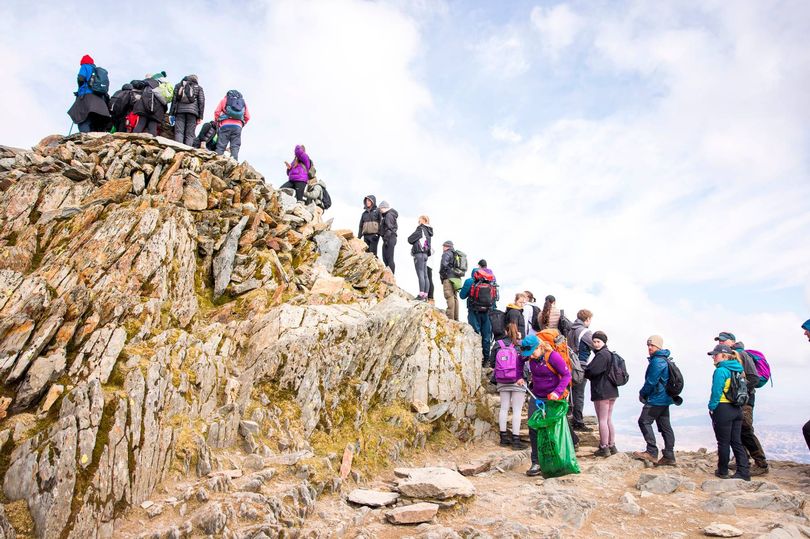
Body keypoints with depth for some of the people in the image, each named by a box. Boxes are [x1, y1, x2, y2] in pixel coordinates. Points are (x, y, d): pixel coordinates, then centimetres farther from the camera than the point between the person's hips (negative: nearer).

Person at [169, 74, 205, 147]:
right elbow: (201, 102, 7)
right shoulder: (199, 88, 17)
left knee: (178, 132, -5)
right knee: (190, 134, -4)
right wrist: (200, 117, 5)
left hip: (179, 110, 1)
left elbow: (174, 99, 14)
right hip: (192, 110, -1)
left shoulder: (178, 85, 22)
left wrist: (171, 114, 11)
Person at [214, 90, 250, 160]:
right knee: (235, 147, -3)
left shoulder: (224, 99, 17)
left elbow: (217, 112, 8)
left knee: (220, 147, -3)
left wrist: (218, 123, 20)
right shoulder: (243, 101, 21)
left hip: (225, 125, -1)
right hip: (238, 126, 1)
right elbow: (247, 117, 12)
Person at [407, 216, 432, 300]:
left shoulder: (420, 229, -5)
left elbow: (410, 239, -7)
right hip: (425, 254, 9)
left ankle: (421, 295, -19)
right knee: (425, 275, 6)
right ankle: (425, 295, 5)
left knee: (421, 275, -13)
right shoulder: (428, 231, 20)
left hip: (419, 253, -9)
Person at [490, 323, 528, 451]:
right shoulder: (522, 344, -6)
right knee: (517, 410, 2)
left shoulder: (498, 344, 2)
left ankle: (504, 437, 20)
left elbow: (492, 362, 3)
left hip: (502, 382, 4)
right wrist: (523, 377, -11)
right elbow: (526, 361, -14)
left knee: (504, 408, 13)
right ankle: (515, 439, 4)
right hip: (518, 382, -3)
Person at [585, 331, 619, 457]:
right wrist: (589, 374, 5)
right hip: (612, 391, 10)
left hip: (601, 392, -10)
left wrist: (585, 373, -3)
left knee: (602, 420, -1)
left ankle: (604, 448, 6)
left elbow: (592, 371, -25)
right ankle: (612, 446, 24)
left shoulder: (601, 355, -18)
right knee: (609, 419, 16)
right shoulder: (610, 354, 14)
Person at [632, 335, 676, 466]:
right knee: (665, 426, 10)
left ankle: (652, 452, -8)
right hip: (664, 399, 10)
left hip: (656, 399, -10)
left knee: (644, 421, -7)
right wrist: (644, 393, 15)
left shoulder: (657, 361, -16)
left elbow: (651, 381, -18)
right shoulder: (664, 360, 17)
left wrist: (642, 393, -3)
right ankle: (669, 456, 13)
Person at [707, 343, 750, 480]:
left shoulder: (720, 371, -15)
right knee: (736, 441, 12)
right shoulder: (738, 370, 9)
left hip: (723, 409, -7)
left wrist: (711, 407, -8)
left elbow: (716, 391, -18)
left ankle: (722, 471, 14)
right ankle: (743, 472, 10)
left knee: (723, 442, 4)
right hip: (737, 409, 7)